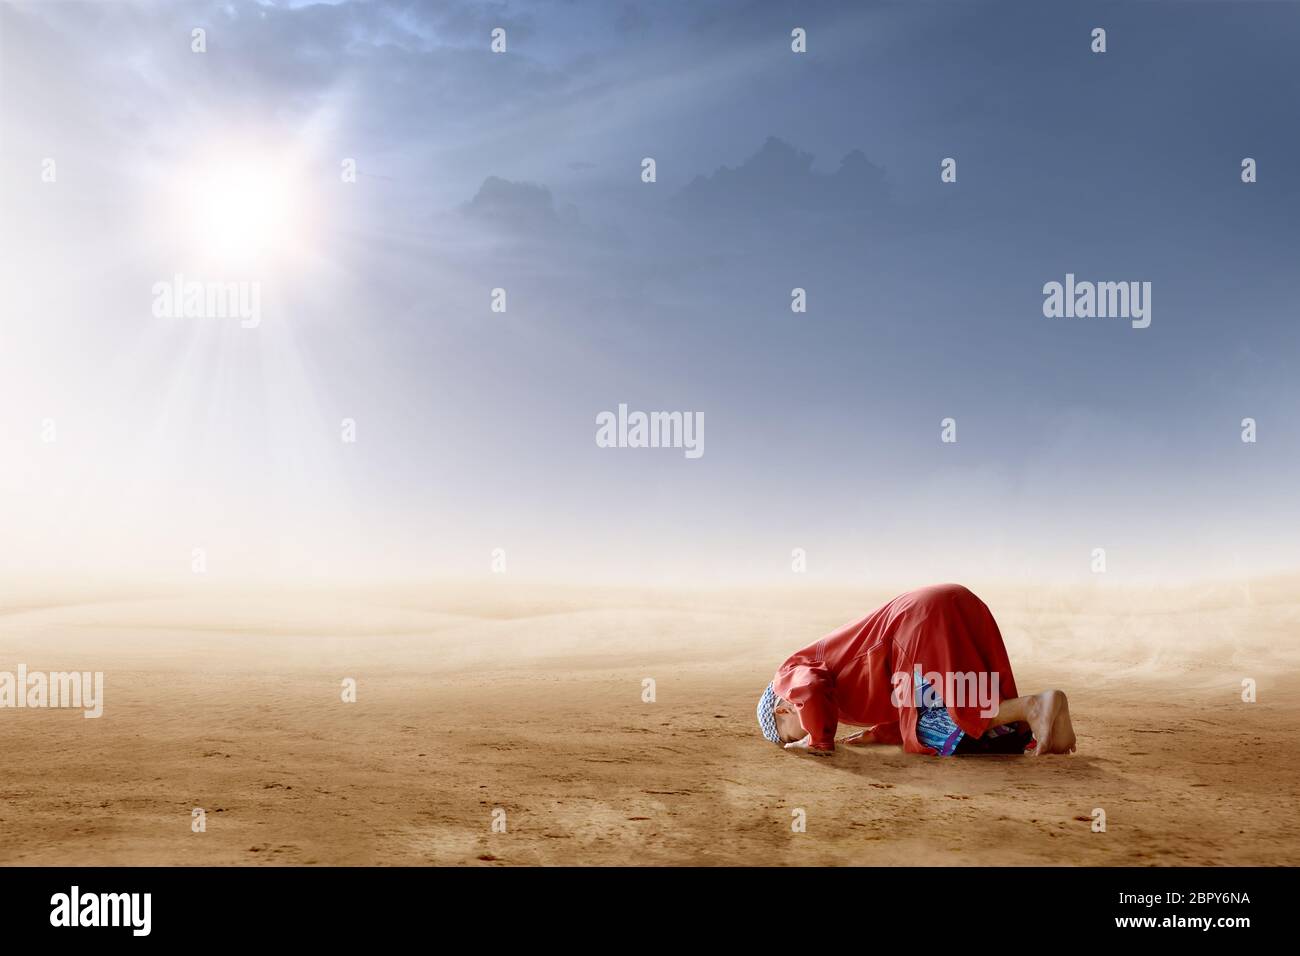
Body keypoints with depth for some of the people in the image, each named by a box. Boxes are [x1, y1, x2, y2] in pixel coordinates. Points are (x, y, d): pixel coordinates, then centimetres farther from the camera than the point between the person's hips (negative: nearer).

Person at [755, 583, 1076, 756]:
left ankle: (1034, 705, -19)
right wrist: (880, 733, 25)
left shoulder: (791, 675, 11)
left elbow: (811, 691, -14)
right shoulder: (854, 680, 35)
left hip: (926, 621, -9)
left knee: (940, 733, -4)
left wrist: (820, 740, 0)